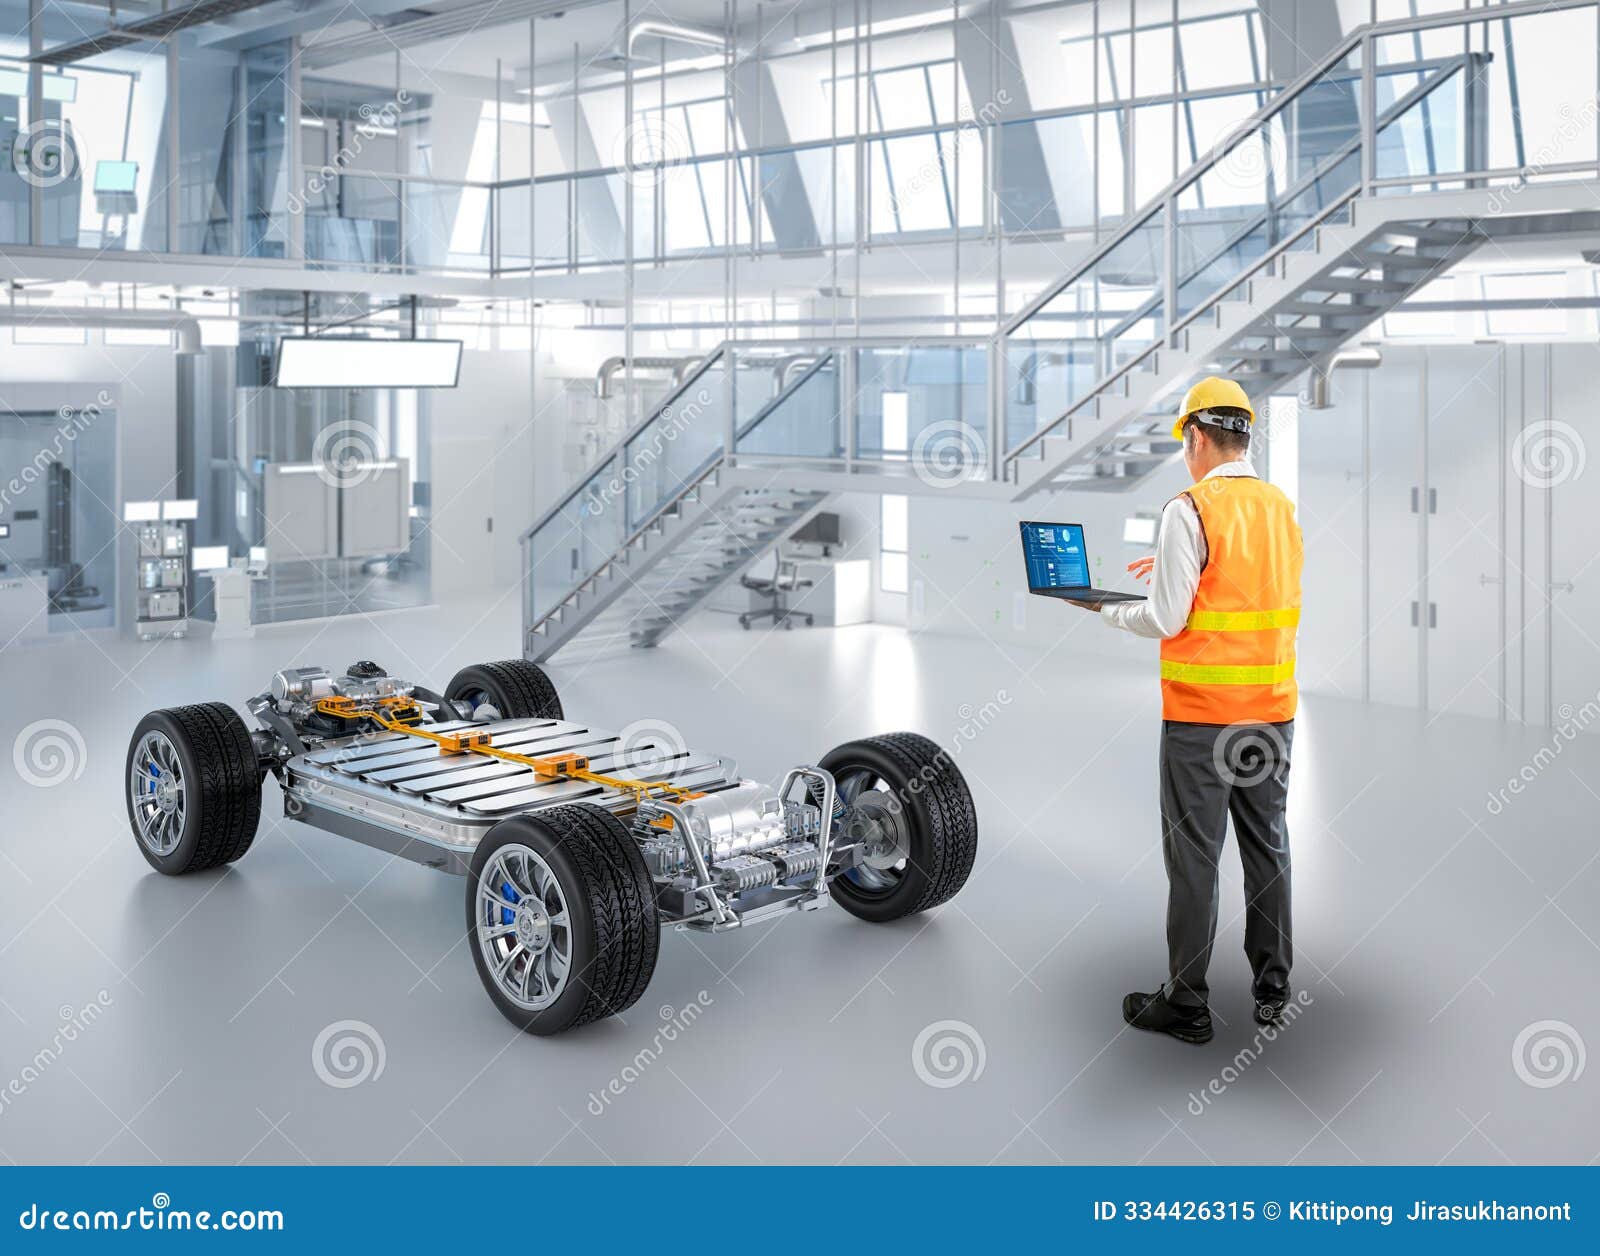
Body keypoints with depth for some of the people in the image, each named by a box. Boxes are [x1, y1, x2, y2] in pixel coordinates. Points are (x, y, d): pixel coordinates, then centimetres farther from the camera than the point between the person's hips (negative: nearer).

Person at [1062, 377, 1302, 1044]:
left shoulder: (1191, 510, -14)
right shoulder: (1282, 507, 8)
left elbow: (1166, 619, -15)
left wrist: (1105, 608, 2)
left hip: (1202, 714, -6)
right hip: (1273, 710, 6)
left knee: (1193, 856, 1)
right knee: (1267, 845, 14)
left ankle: (1186, 1003, 9)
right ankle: (1272, 988, 24)